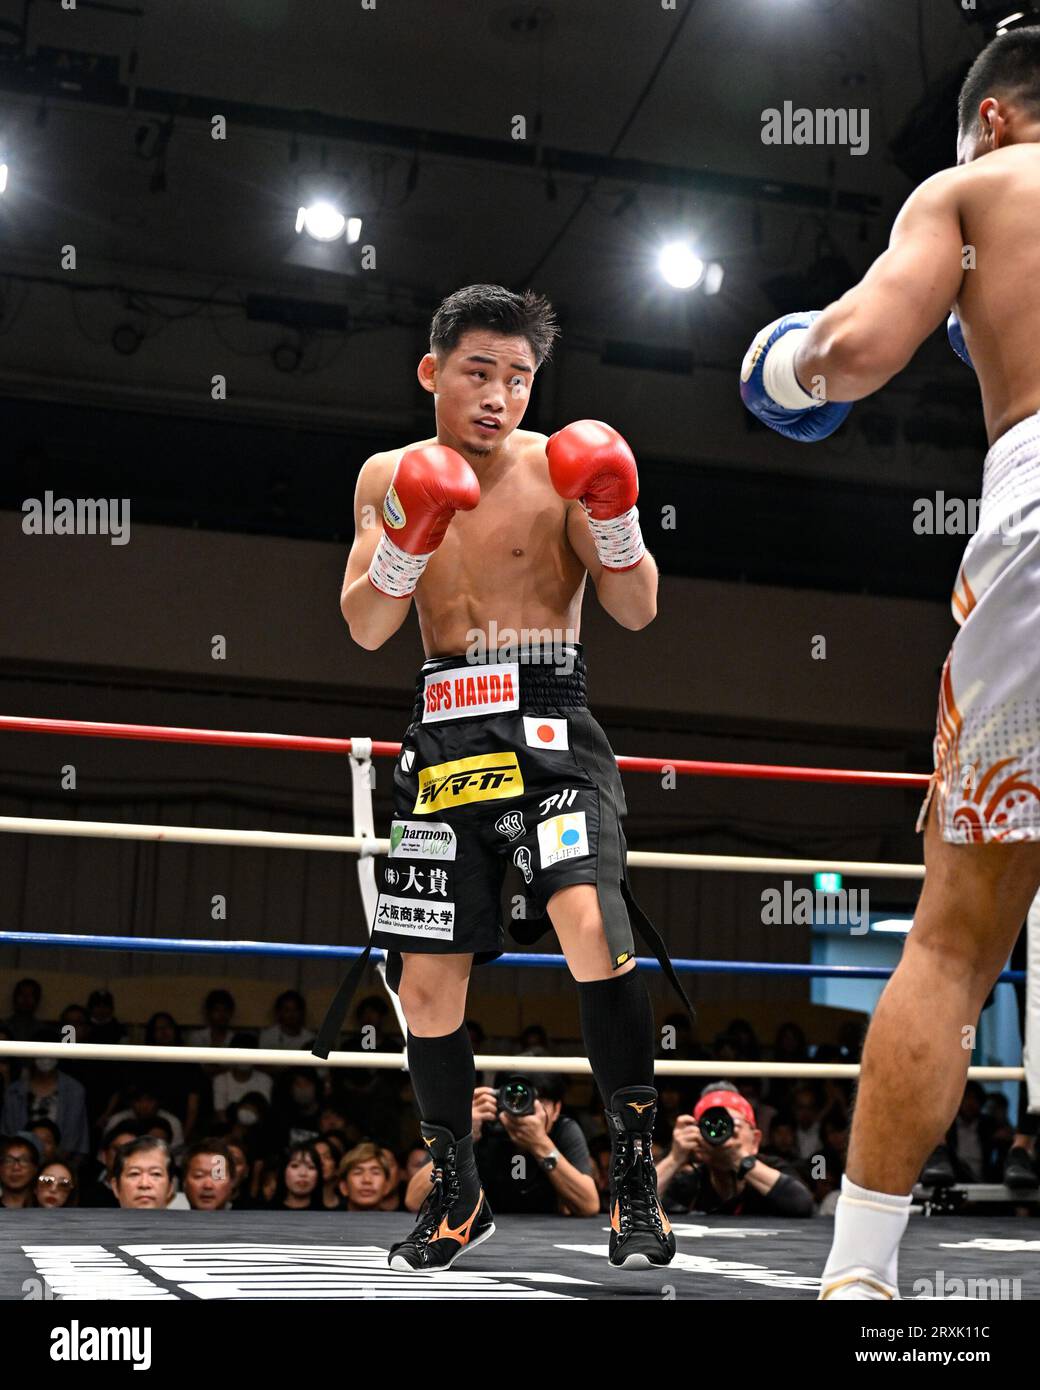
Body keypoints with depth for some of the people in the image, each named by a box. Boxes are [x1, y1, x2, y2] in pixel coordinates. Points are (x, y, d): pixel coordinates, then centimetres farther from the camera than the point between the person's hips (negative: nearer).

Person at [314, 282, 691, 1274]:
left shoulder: (557, 466, -1)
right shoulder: (390, 476, 9)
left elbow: (637, 611, -5)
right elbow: (366, 628, 1)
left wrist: (614, 518, -22)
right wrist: (409, 542, -17)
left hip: (547, 724, -3)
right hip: (445, 735, 4)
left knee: (590, 922, -27)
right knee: (426, 983, 5)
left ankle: (636, 1181, -14)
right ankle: (458, 1198, 25)